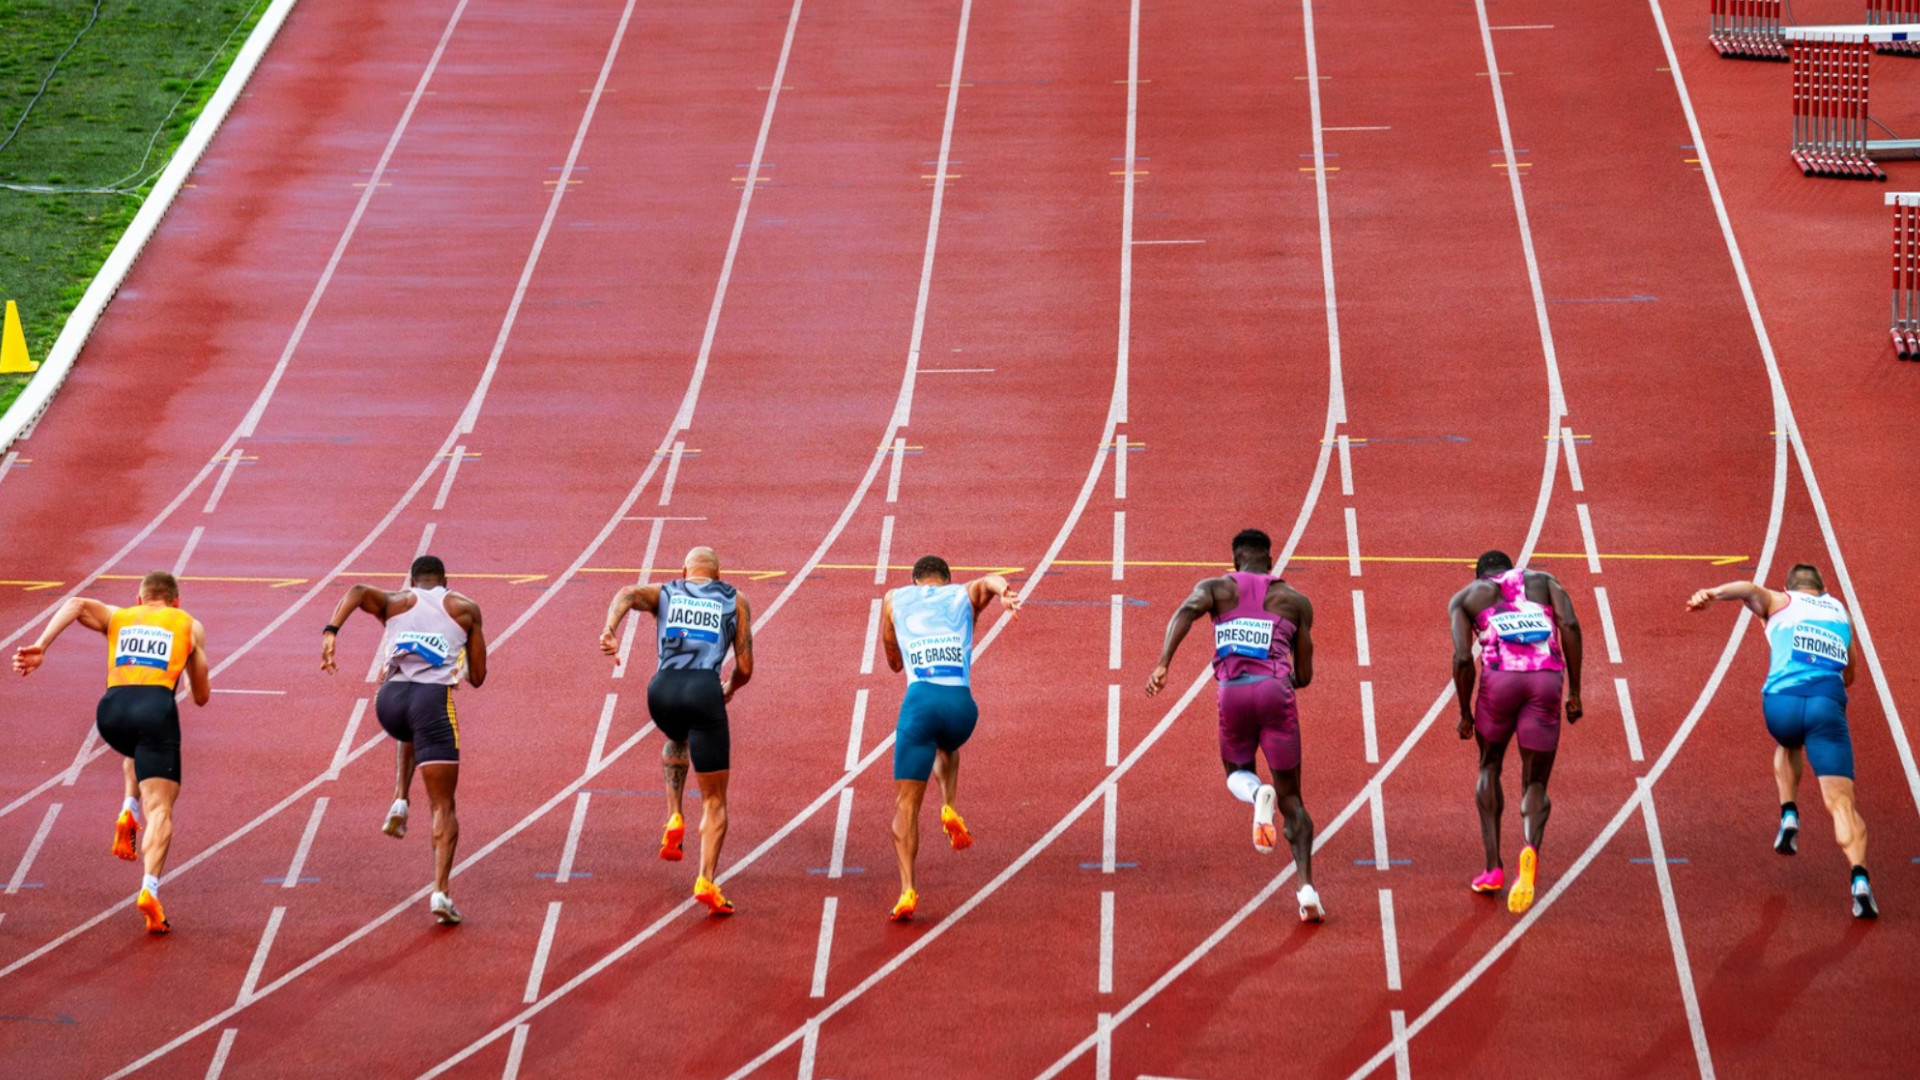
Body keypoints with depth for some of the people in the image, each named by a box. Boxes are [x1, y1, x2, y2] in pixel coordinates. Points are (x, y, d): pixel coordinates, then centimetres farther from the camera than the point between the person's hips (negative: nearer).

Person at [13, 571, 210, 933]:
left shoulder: (117, 618, 26)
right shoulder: (190, 625, 24)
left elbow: (76, 604, 5)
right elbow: (201, 696, 25)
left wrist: (40, 646, -3)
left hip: (113, 710, 3)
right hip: (157, 707, -3)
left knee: (137, 751, 39)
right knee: (159, 810, -4)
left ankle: (129, 812, 14)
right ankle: (150, 890, -25)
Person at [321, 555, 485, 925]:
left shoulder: (394, 602, 22)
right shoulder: (465, 608, 20)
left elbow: (359, 592, -1)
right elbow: (478, 677, 17)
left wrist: (331, 632, -12)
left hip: (390, 700, 2)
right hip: (435, 700, -2)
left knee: (412, 731, 42)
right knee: (443, 806, 4)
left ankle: (400, 801, 22)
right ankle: (441, 891, -13)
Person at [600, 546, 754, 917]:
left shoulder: (664, 593, 22)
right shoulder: (735, 601, 20)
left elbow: (628, 594, -2)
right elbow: (745, 668, 15)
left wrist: (610, 633, -16)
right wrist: (730, 689, 36)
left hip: (663, 691, 2)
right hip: (704, 691, -2)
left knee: (677, 741, 40)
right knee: (714, 801, 7)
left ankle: (674, 820, 21)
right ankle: (706, 881, -9)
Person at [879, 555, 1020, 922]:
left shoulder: (894, 599, 24)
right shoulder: (965, 595, 23)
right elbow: (989, 581, -1)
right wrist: (1004, 590, -24)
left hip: (920, 700, -1)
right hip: (962, 704, 1)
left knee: (906, 803, 3)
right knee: (947, 746, 38)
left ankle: (908, 890, -11)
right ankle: (950, 809, 14)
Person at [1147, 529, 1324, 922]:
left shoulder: (1216, 588, 16)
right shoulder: (1295, 600, 18)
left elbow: (1186, 611, -9)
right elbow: (1304, 675, 16)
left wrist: (1162, 664, -17)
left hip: (1233, 693, 0)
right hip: (1277, 691, 0)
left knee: (1238, 774, 28)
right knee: (1291, 798, 7)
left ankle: (1258, 795, -11)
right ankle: (1307, 886, -12)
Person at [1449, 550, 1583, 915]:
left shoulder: (1465, 597, 20)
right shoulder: (1542, 580, 25)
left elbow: (1463, 658, 4)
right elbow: (1570, 625, 6)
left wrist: (1465, 712, 16)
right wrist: (1574, 690, 8)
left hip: (1500, 679, -1)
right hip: (1547, 680, 1)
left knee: (1490, 767, 26)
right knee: (1535, 784, 11)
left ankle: (1493, 868, 19)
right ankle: (1530, 849, -21)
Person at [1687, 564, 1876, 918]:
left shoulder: (1778, 603, 22)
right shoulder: (1839, 610, 30)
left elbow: (1749, 590, -2)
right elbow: (1849, 675, 39)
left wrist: (1712, 595, -19)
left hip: (1781, 703, 0)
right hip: (1828, 705, 0)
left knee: (1789, 745, 38)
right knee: (1841, 801, -7)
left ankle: (1789, 815, 19)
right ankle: (1859, 879, -28)